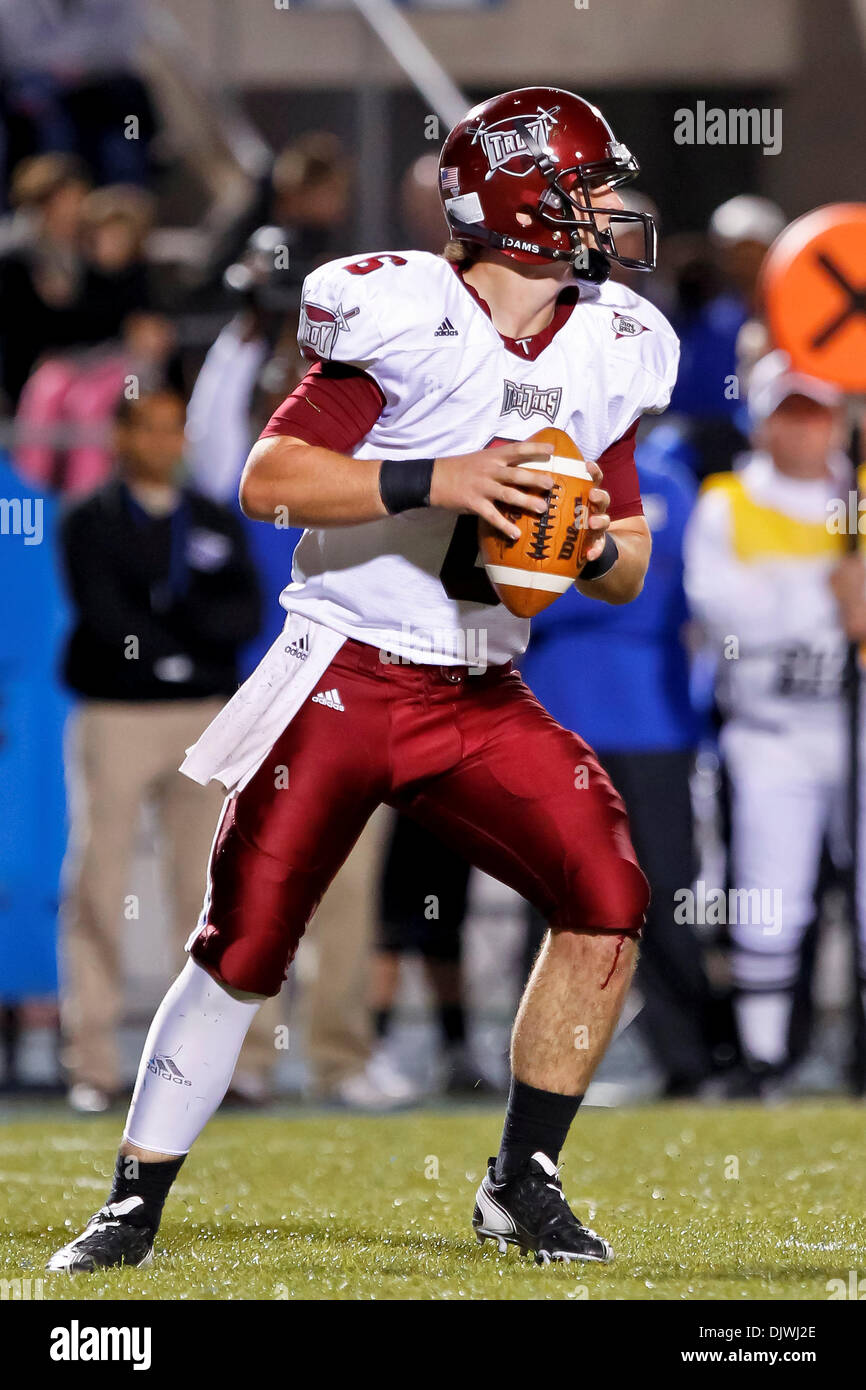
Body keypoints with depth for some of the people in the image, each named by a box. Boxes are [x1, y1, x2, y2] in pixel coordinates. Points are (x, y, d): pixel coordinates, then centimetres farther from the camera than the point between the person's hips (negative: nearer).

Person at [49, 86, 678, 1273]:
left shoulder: (611, 353, 7)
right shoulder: (403, 316, -11)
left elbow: (629, 571, 13)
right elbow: (268, 481, -15)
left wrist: (593, 547, -11)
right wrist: (435, 481, -25)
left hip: (482, 701, 5)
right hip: (344, 679, -5)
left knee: (608, 901, -11)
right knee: (245, 945, -6)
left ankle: (523, 1185, 3)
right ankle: (134, 1207, 7)